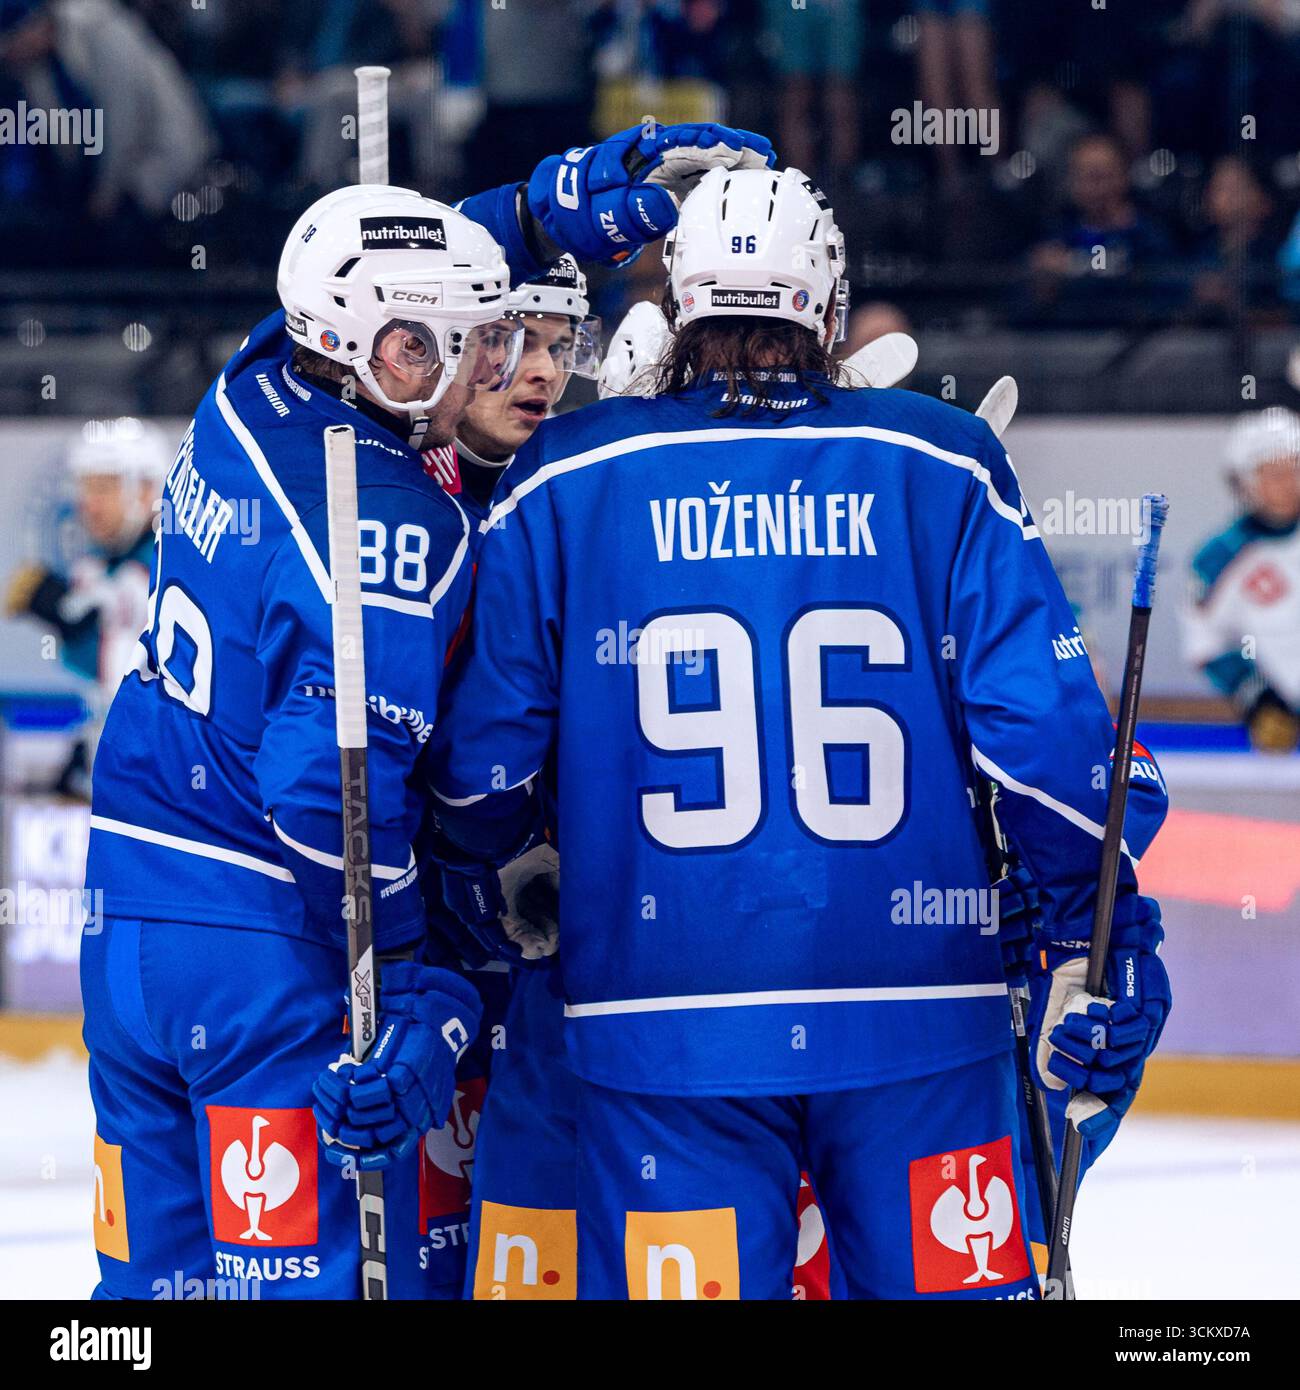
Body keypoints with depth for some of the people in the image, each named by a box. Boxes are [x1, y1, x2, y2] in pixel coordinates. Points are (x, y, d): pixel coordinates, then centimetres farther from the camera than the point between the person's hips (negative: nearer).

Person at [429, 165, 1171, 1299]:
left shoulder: (561, 483, 3)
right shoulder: (944, 469, 2)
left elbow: (488, 756, 6)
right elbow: (1040, 720, -2)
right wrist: (1103, 935, 9)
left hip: (664, 1027, 0)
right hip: (920, 1019, 0)